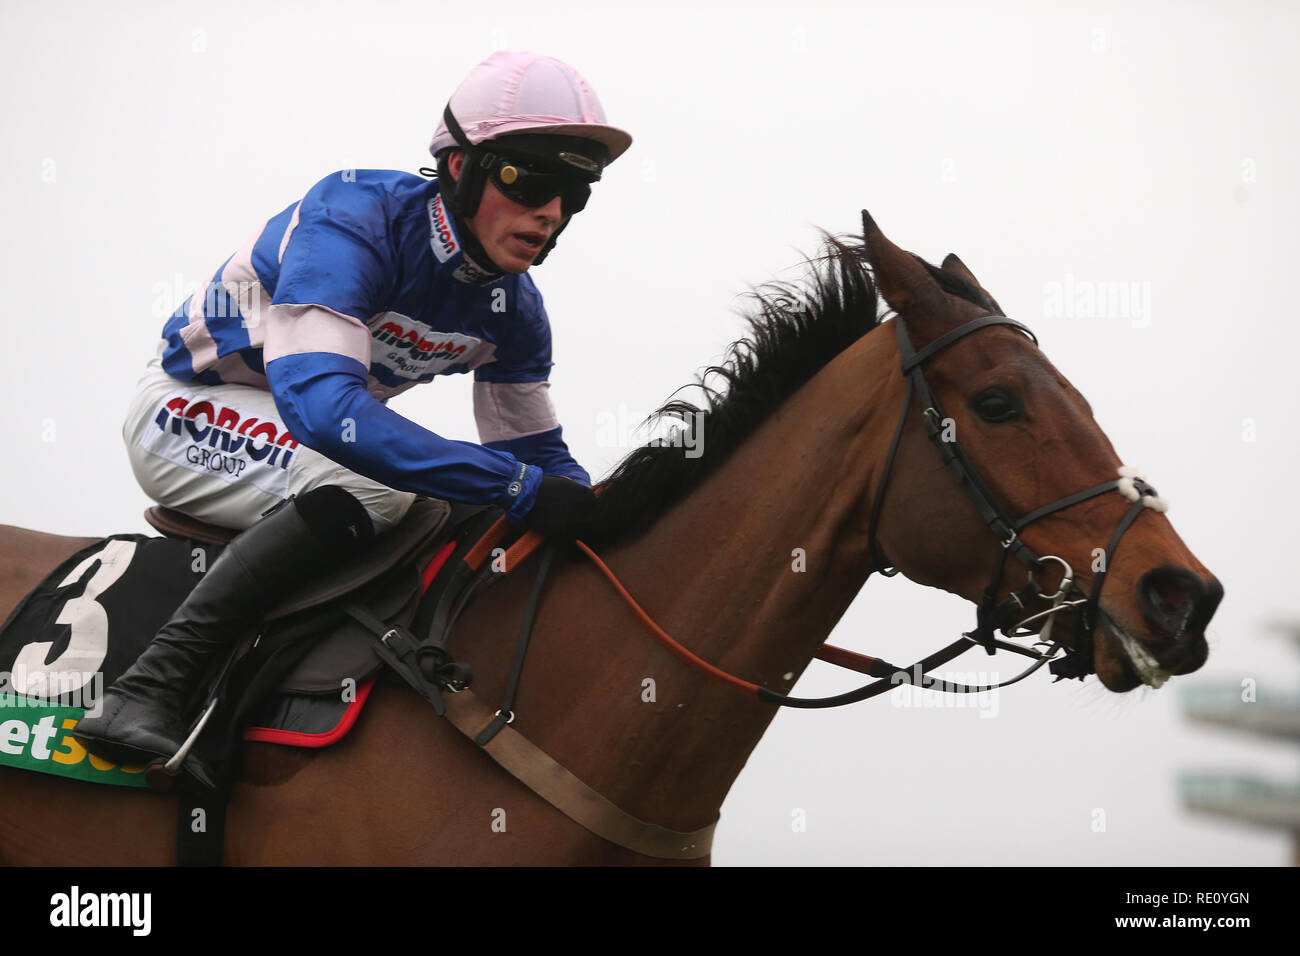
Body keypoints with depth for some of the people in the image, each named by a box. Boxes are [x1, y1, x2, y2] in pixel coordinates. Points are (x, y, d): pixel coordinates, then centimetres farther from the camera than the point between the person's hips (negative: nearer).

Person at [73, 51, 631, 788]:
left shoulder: (513, 309, -8)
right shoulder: (354, 219, -32)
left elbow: (538, 452, 5)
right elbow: (322, 406, -46)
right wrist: (517, 486, -48)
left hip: (308, 442, 8)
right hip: (192, 410, -8)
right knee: (365, 485, -35)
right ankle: (150, 691, -38)